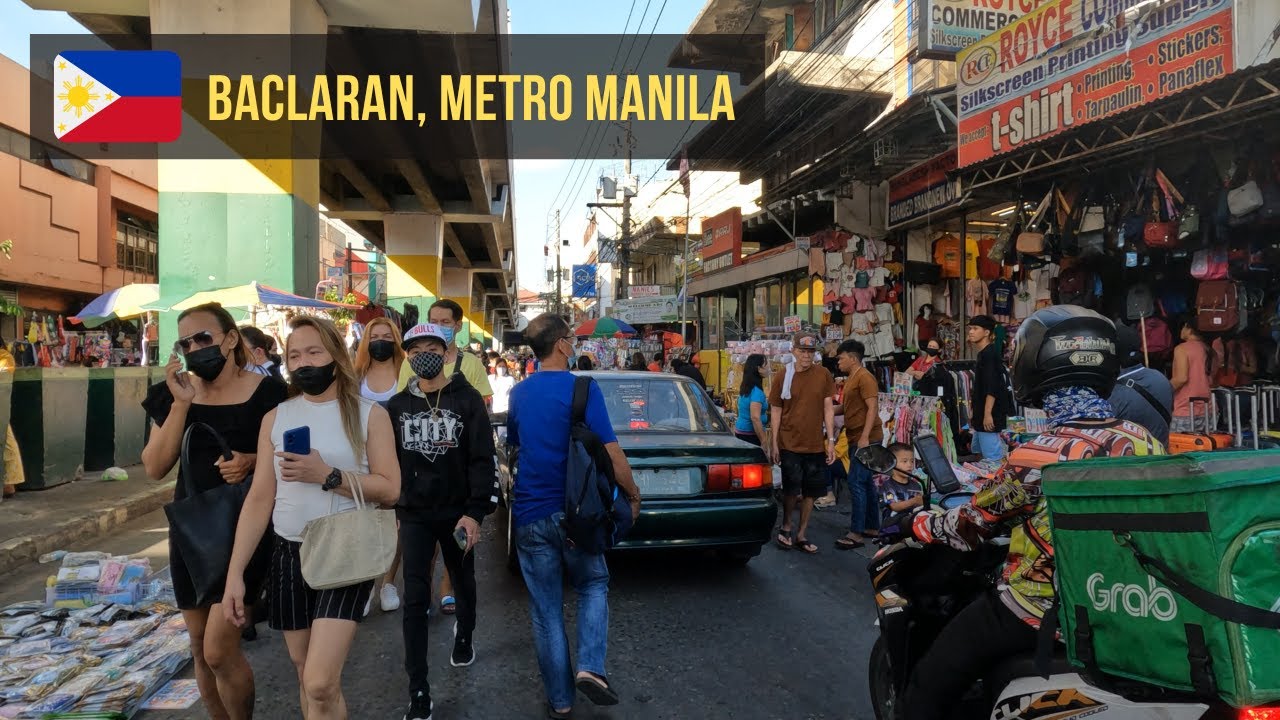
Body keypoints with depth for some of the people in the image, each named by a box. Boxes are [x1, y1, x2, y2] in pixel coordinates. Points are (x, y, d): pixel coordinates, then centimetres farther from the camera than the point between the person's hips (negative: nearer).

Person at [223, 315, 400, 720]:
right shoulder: (276, 418, 6)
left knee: (321, 683, -13)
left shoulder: (369, 415, -3)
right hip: (289, 554, 4)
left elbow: (390, 489, -9)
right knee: (305, 675, 14)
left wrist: (327, 475, -20)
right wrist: (235, 573, 1)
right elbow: (259, 499, 5)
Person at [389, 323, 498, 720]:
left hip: (457, 512, -1)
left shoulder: (468, 399, -7)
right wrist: (392, 509, 10)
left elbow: (482, 459, -10)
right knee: (415, 599, -4)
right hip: (414, 514, 2)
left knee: (463, 581, 19)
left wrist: (475, 512, -17)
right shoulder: (398, 405, 4)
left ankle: (464, 634, 49)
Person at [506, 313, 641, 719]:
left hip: (530, 514, 4)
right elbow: (611, 453, -14)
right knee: (593, 585, 20)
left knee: (546, 610, 11)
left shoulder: (519, 393, 6)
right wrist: (633, 494, 0)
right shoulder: (582, 389, -11)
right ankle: (590, 668, 2)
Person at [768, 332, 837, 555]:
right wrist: (774, 443, -2)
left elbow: (828, 408, 3)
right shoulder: (784, 376, -2)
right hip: (789, 444, -2)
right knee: (791, 490, 1)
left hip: (815, 444, 2)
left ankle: (802, 535, 23)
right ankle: (785, 528, 25)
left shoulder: (824, 375, 0)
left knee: (811, 492, 9)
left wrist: (831, 440, -1)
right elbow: (775, 410, 1)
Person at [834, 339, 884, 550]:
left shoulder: (864, 377, -13)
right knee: (866, 483, 14)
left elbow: (873, 408, -19)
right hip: (856, 439, 10)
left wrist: (865, 437, -25)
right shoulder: (851, 378, 16)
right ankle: (872, 527, 22)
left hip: (866, 439, -10)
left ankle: (856, 533, -8)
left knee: (856, 483, -10)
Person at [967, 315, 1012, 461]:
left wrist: (988, 414, -25)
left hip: (990, 416, -10)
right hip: (981, 415, 10)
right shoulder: (984, 354, 16)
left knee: (992, 457, -10)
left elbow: (992, 388, -22)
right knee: (977, 453, 15)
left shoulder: (990, 354, -14)